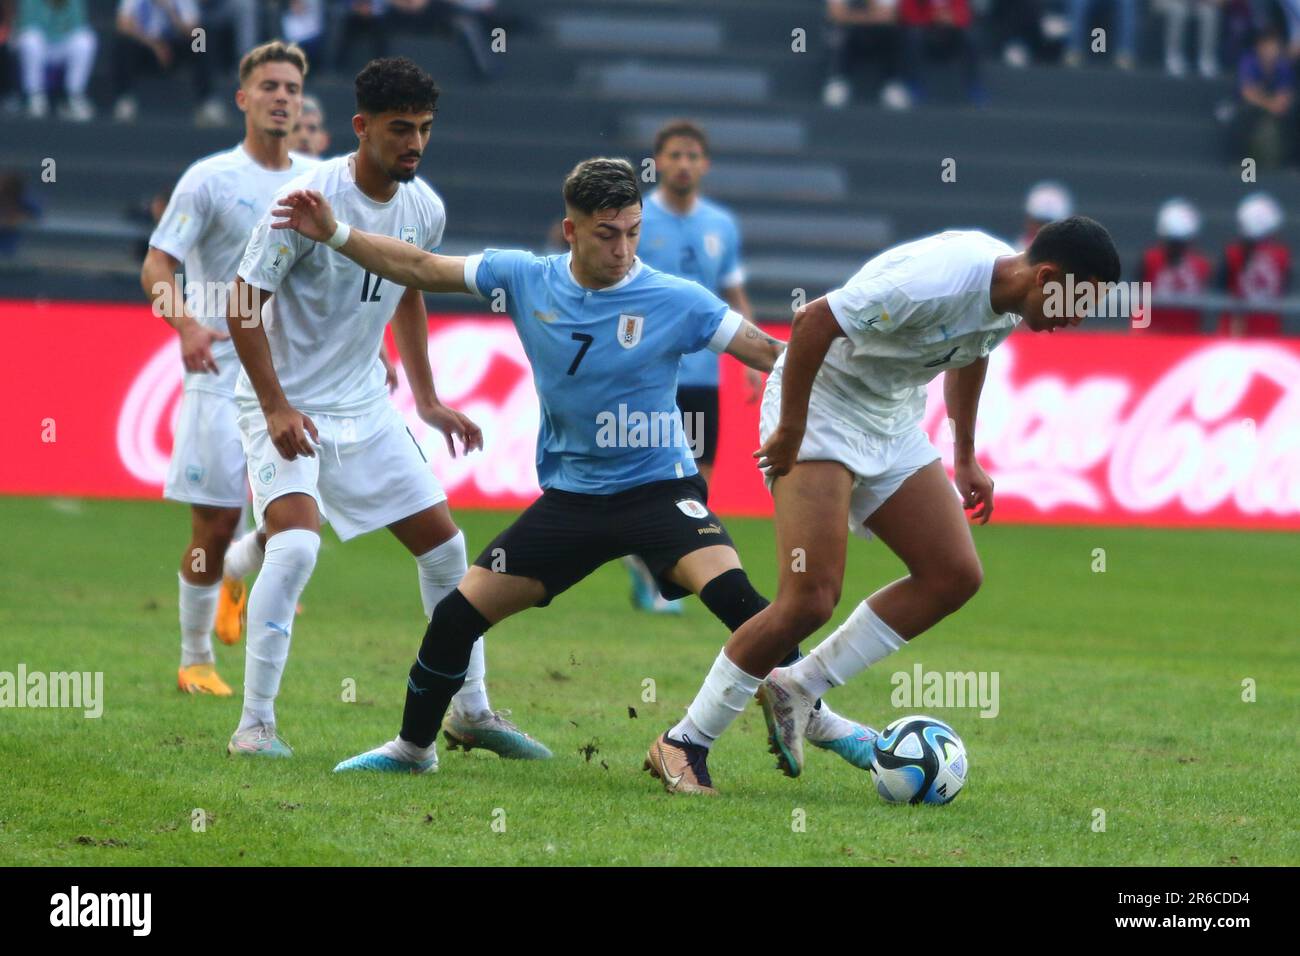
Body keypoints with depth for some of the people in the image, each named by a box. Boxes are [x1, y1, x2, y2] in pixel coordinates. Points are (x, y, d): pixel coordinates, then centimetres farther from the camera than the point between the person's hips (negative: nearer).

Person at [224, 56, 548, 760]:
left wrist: (427, 400, 19)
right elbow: (244, 304, -18)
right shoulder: (310, 197, -21)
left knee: (444, 545, 8)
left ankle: (471, 712, 23)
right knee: (295, 543, -27)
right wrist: (277, 406, -24)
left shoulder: (424, 209, 0)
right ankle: (255, 724, -18)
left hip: (364, 406, 7)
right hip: (286, 406, -7)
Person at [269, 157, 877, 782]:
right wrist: (334, 234, -3)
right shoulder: (526, 280, -3)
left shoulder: (675, 301, -12)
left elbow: (771, 355, -10)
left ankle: (810, 716, -15)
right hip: (569, 493, 3)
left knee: (729, 591, -30)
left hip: (658, 489, -3)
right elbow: (420, 269, 4)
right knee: (458, 615, 0)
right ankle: (412, 748, 22)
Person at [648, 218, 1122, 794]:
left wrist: (965, 458, 23)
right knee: (811, 599, -18)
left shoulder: (1011, 296, -3)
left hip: (892, 423, 9)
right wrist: (789, 431, -23)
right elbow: (812, 321, -30)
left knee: (956, 575, -1)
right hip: (818, 405, -9)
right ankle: (685, 741, -5)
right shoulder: (937, 281, -31)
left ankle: (798, 688, 6)